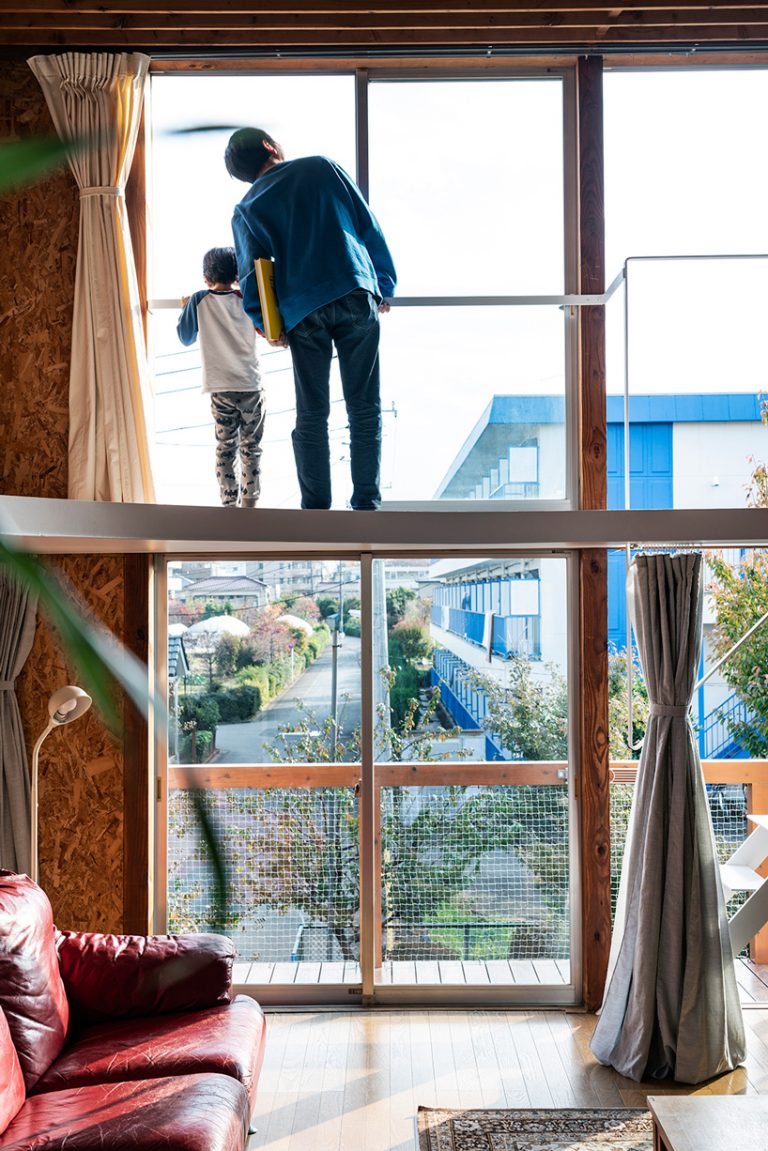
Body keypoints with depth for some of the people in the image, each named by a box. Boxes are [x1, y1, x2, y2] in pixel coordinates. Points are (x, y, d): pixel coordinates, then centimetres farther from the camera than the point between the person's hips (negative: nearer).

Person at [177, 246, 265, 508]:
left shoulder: (199, 300, -1)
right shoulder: (247, 300, 2)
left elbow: (186, 338, 8)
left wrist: (186, 309, 23)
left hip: (221, 389, 0)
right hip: (252, 387, 0)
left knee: (226, 448, 5)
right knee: (251, 448, 9)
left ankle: (229, 505, 3)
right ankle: (249, 502, 10)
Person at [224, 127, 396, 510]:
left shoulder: (246, 210, 13)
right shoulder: (322, 167, 13)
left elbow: (251, 273, 5)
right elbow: (369, 224, 12)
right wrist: (385, 285, 16)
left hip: (303, 312, 1)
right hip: (357, 295, 0)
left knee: (311, 415, 6)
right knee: (364, 408, 4)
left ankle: (316, 509, 5)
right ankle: (366, 503, 3)